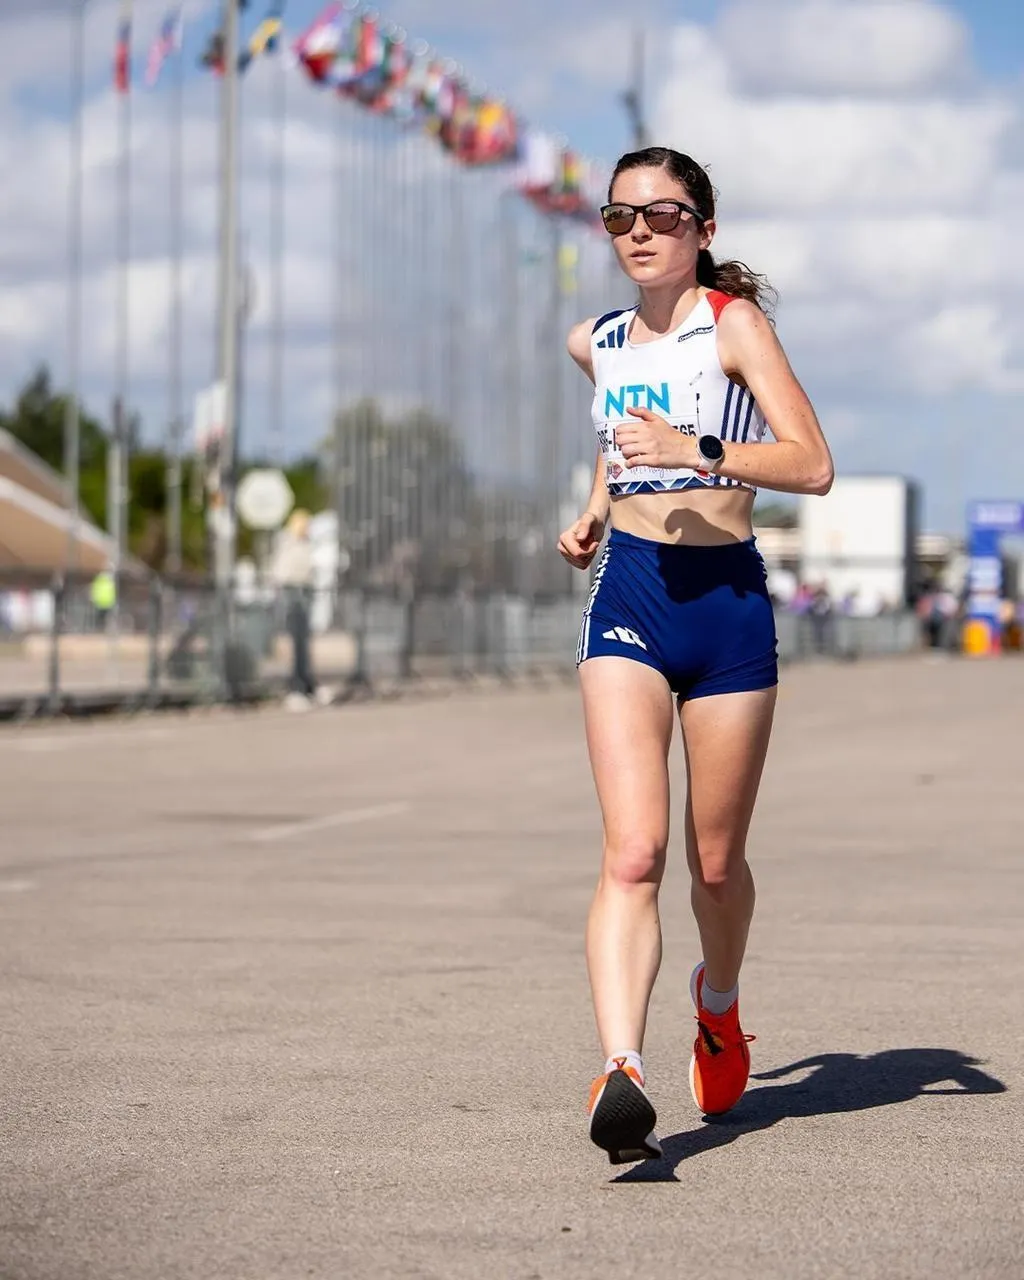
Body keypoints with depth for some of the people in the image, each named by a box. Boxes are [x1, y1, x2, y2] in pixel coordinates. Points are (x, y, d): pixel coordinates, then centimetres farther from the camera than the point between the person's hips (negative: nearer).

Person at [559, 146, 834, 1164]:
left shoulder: (734, 320, -3)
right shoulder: (597, 343, 12)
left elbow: (813, 465, -13)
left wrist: (697, 451, -25)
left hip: (728, 598, -2)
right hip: (628, 596, 2)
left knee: (716, 861, 10)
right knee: (632, 853, -17)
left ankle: (718, 1004, 42)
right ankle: (621, 1076, -29)